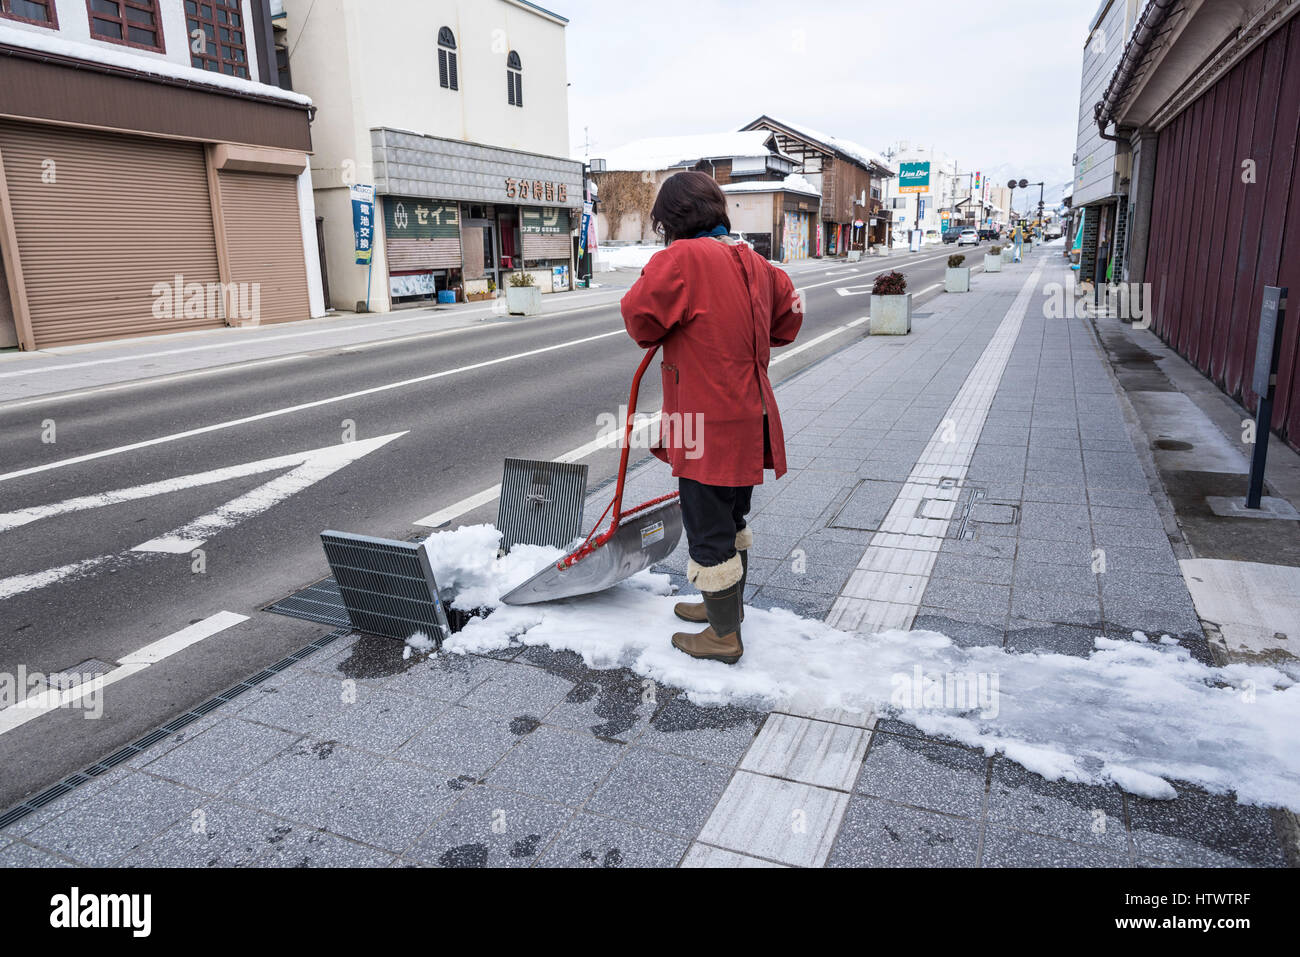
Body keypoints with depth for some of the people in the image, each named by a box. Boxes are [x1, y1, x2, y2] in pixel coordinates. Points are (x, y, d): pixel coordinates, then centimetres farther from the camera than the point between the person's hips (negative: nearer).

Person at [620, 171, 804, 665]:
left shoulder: (681, 258, -17)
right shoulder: (752, 262, 9)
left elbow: (640, 317, -18)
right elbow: (789, 310, 21)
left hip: (708, 425, -9)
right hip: (749, 418, 9)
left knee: (709, 530, 4)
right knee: (732, 519, 23)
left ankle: (724, 636, 17)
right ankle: (727, 604, 41)